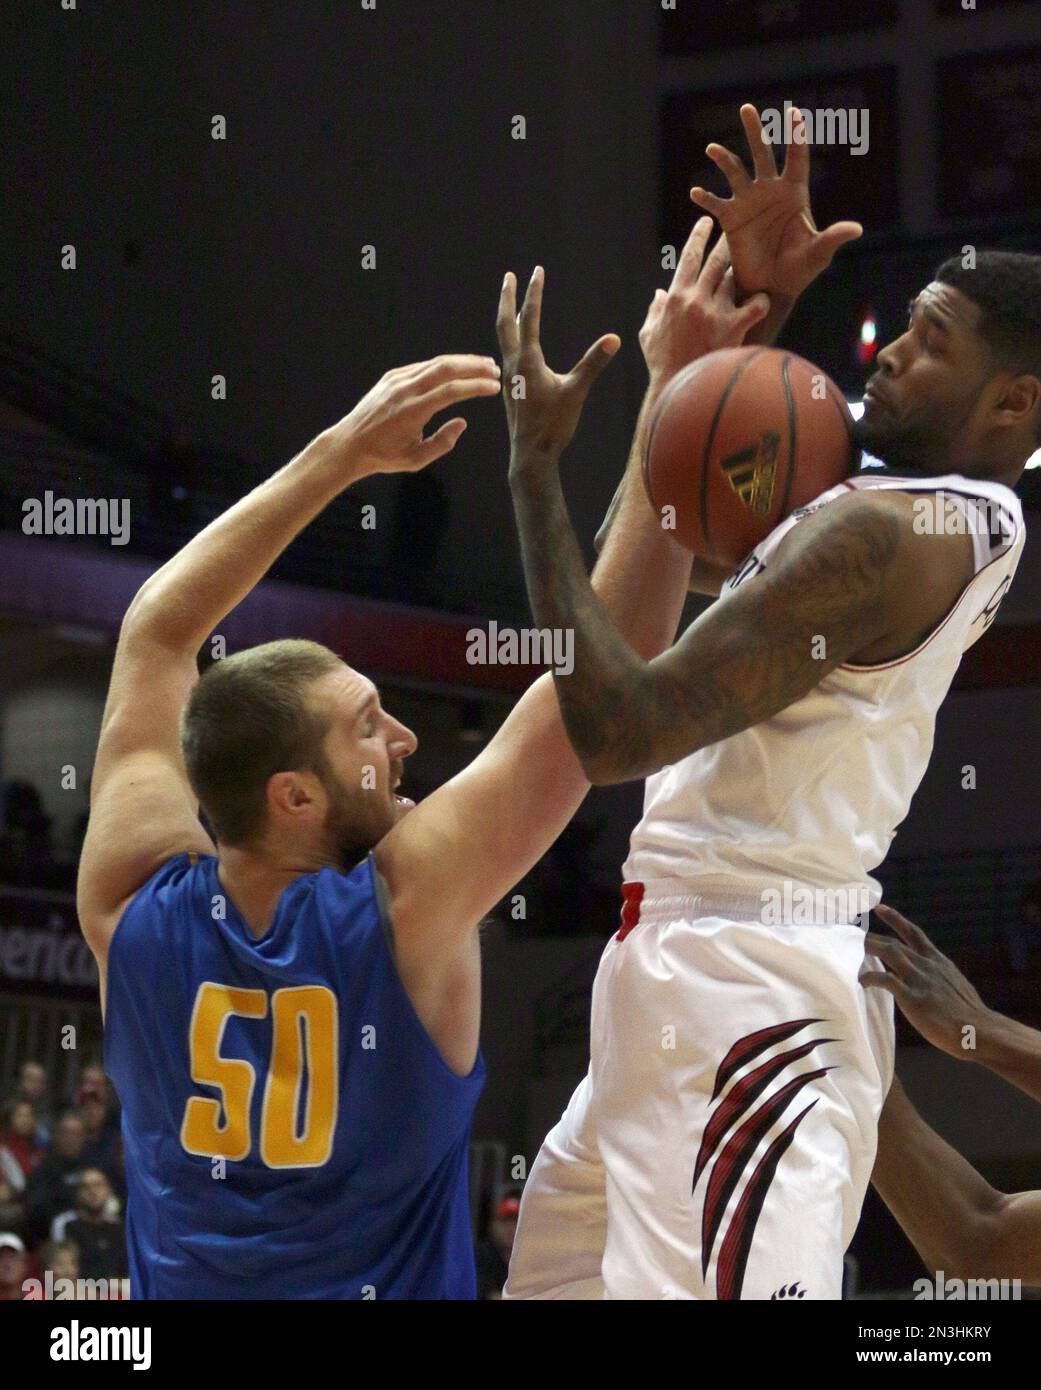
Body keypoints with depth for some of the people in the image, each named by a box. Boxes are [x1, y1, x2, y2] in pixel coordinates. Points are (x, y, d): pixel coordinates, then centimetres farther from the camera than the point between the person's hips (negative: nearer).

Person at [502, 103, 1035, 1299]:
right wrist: (755, 311, 17)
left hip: (741, 983, -11)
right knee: (553, 1276, 21)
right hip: (713, 972, 11)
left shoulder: (886, 531, -18)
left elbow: (612, 731, -24)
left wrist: (536, 466, -17)